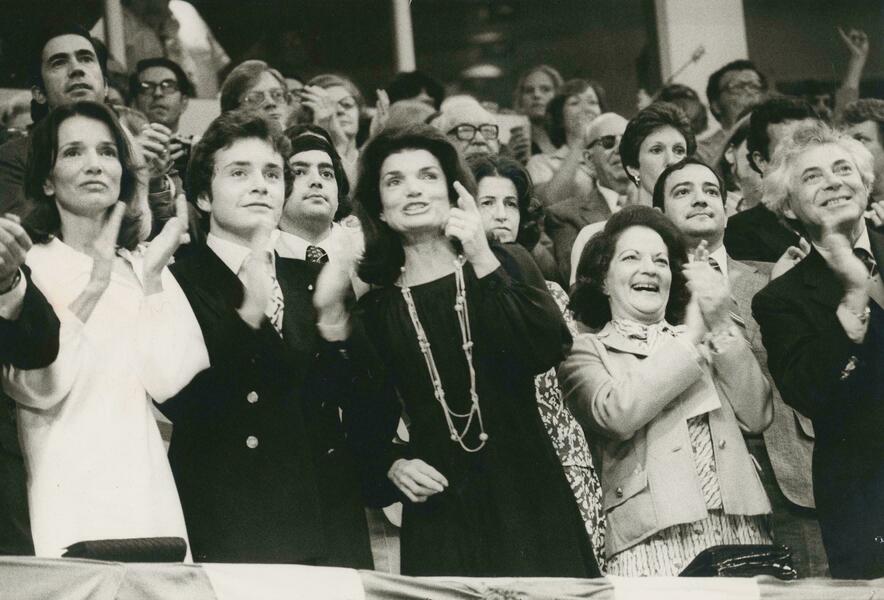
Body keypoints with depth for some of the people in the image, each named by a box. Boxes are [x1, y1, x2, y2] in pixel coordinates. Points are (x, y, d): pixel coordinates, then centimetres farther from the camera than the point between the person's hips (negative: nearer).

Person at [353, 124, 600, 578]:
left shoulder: (507, 266, 7)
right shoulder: (375, 308, 10)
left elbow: (551, 349, -11)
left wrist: (484, 263, -17)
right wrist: (393, 464, -4)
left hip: (526, 501, -1)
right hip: (437, 511, 1)